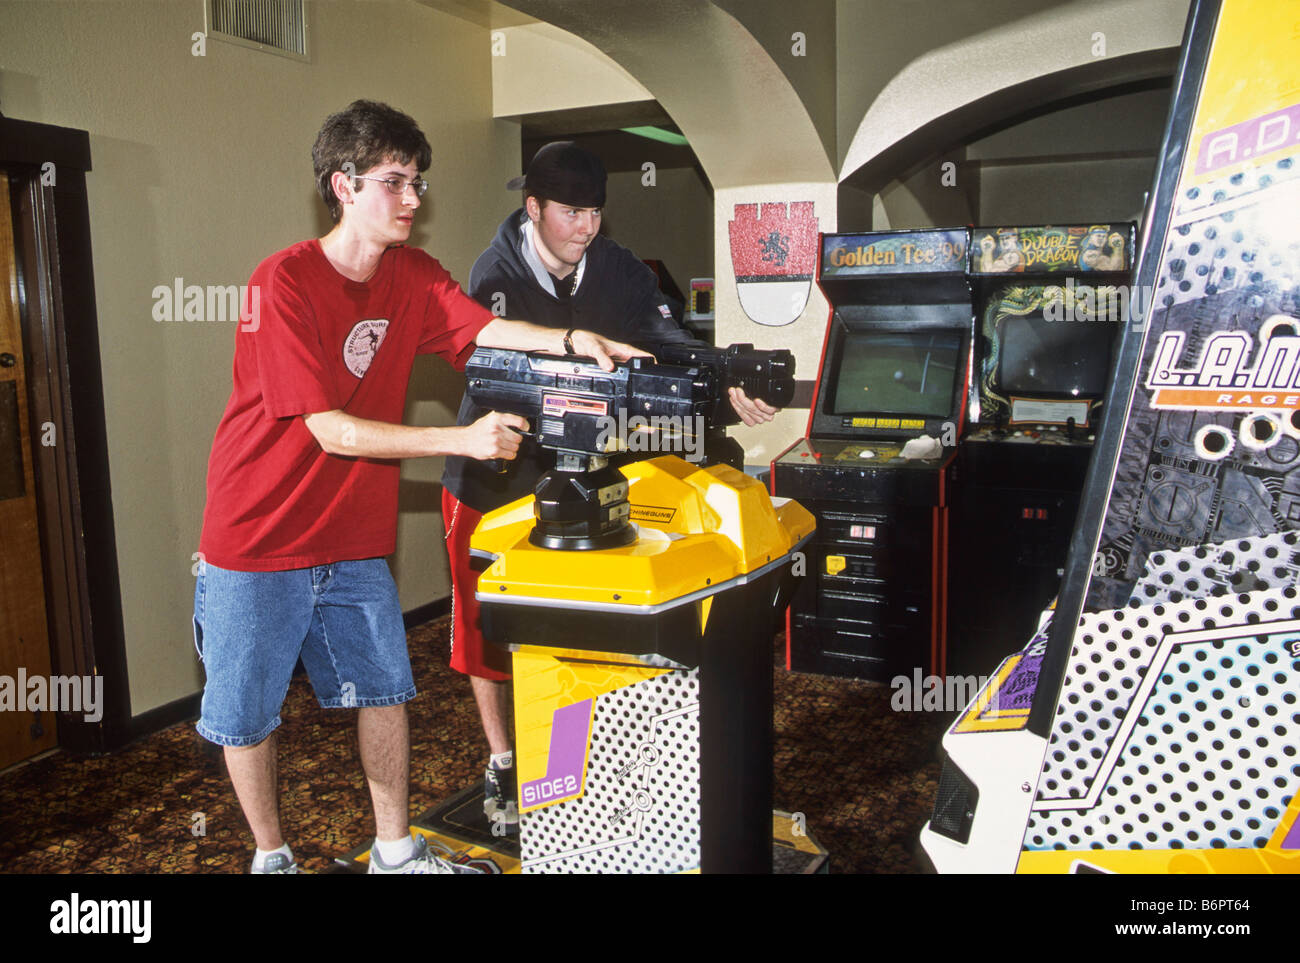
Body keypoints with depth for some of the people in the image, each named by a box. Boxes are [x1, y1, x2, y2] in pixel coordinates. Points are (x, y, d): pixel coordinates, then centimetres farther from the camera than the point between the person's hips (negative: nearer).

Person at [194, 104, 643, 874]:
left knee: (385, 689, 11)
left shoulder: (414, 275, 1)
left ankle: (395, 852, 28)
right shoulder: (285, 282, -18)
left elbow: (485, 328, -15)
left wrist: (572, 340, -35)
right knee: (248, 713, 8)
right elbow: (332, 431, -23)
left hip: (355, 539, 5)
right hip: (258, 542, -5)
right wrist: (463, 441, -30)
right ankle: (271, 856, 31)